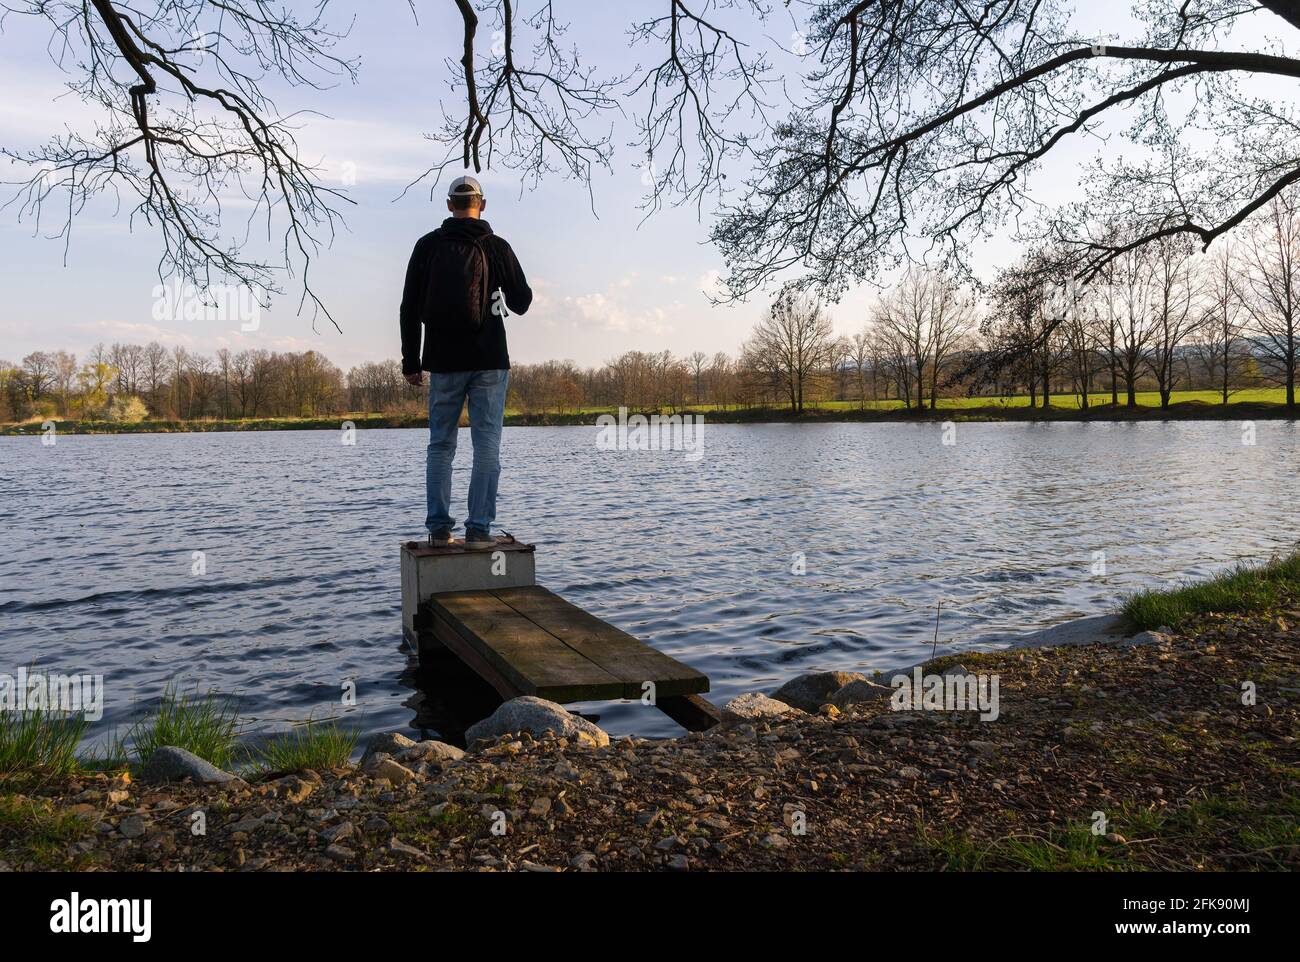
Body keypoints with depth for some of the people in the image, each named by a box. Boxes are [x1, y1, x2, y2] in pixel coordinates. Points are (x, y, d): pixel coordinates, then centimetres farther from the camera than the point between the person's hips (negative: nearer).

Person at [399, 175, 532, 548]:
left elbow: (410, 308, 3)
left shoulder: (427, 245, 5)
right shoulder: (497, 247, 0)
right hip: (488, 361, -2)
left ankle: (439, 528, 7)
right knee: (487, 446, 0)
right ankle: (479, 528, -4)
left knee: (440, 445, 10)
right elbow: (522, 302, 5)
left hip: (443, 362, 2)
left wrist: (411, 361, 8)